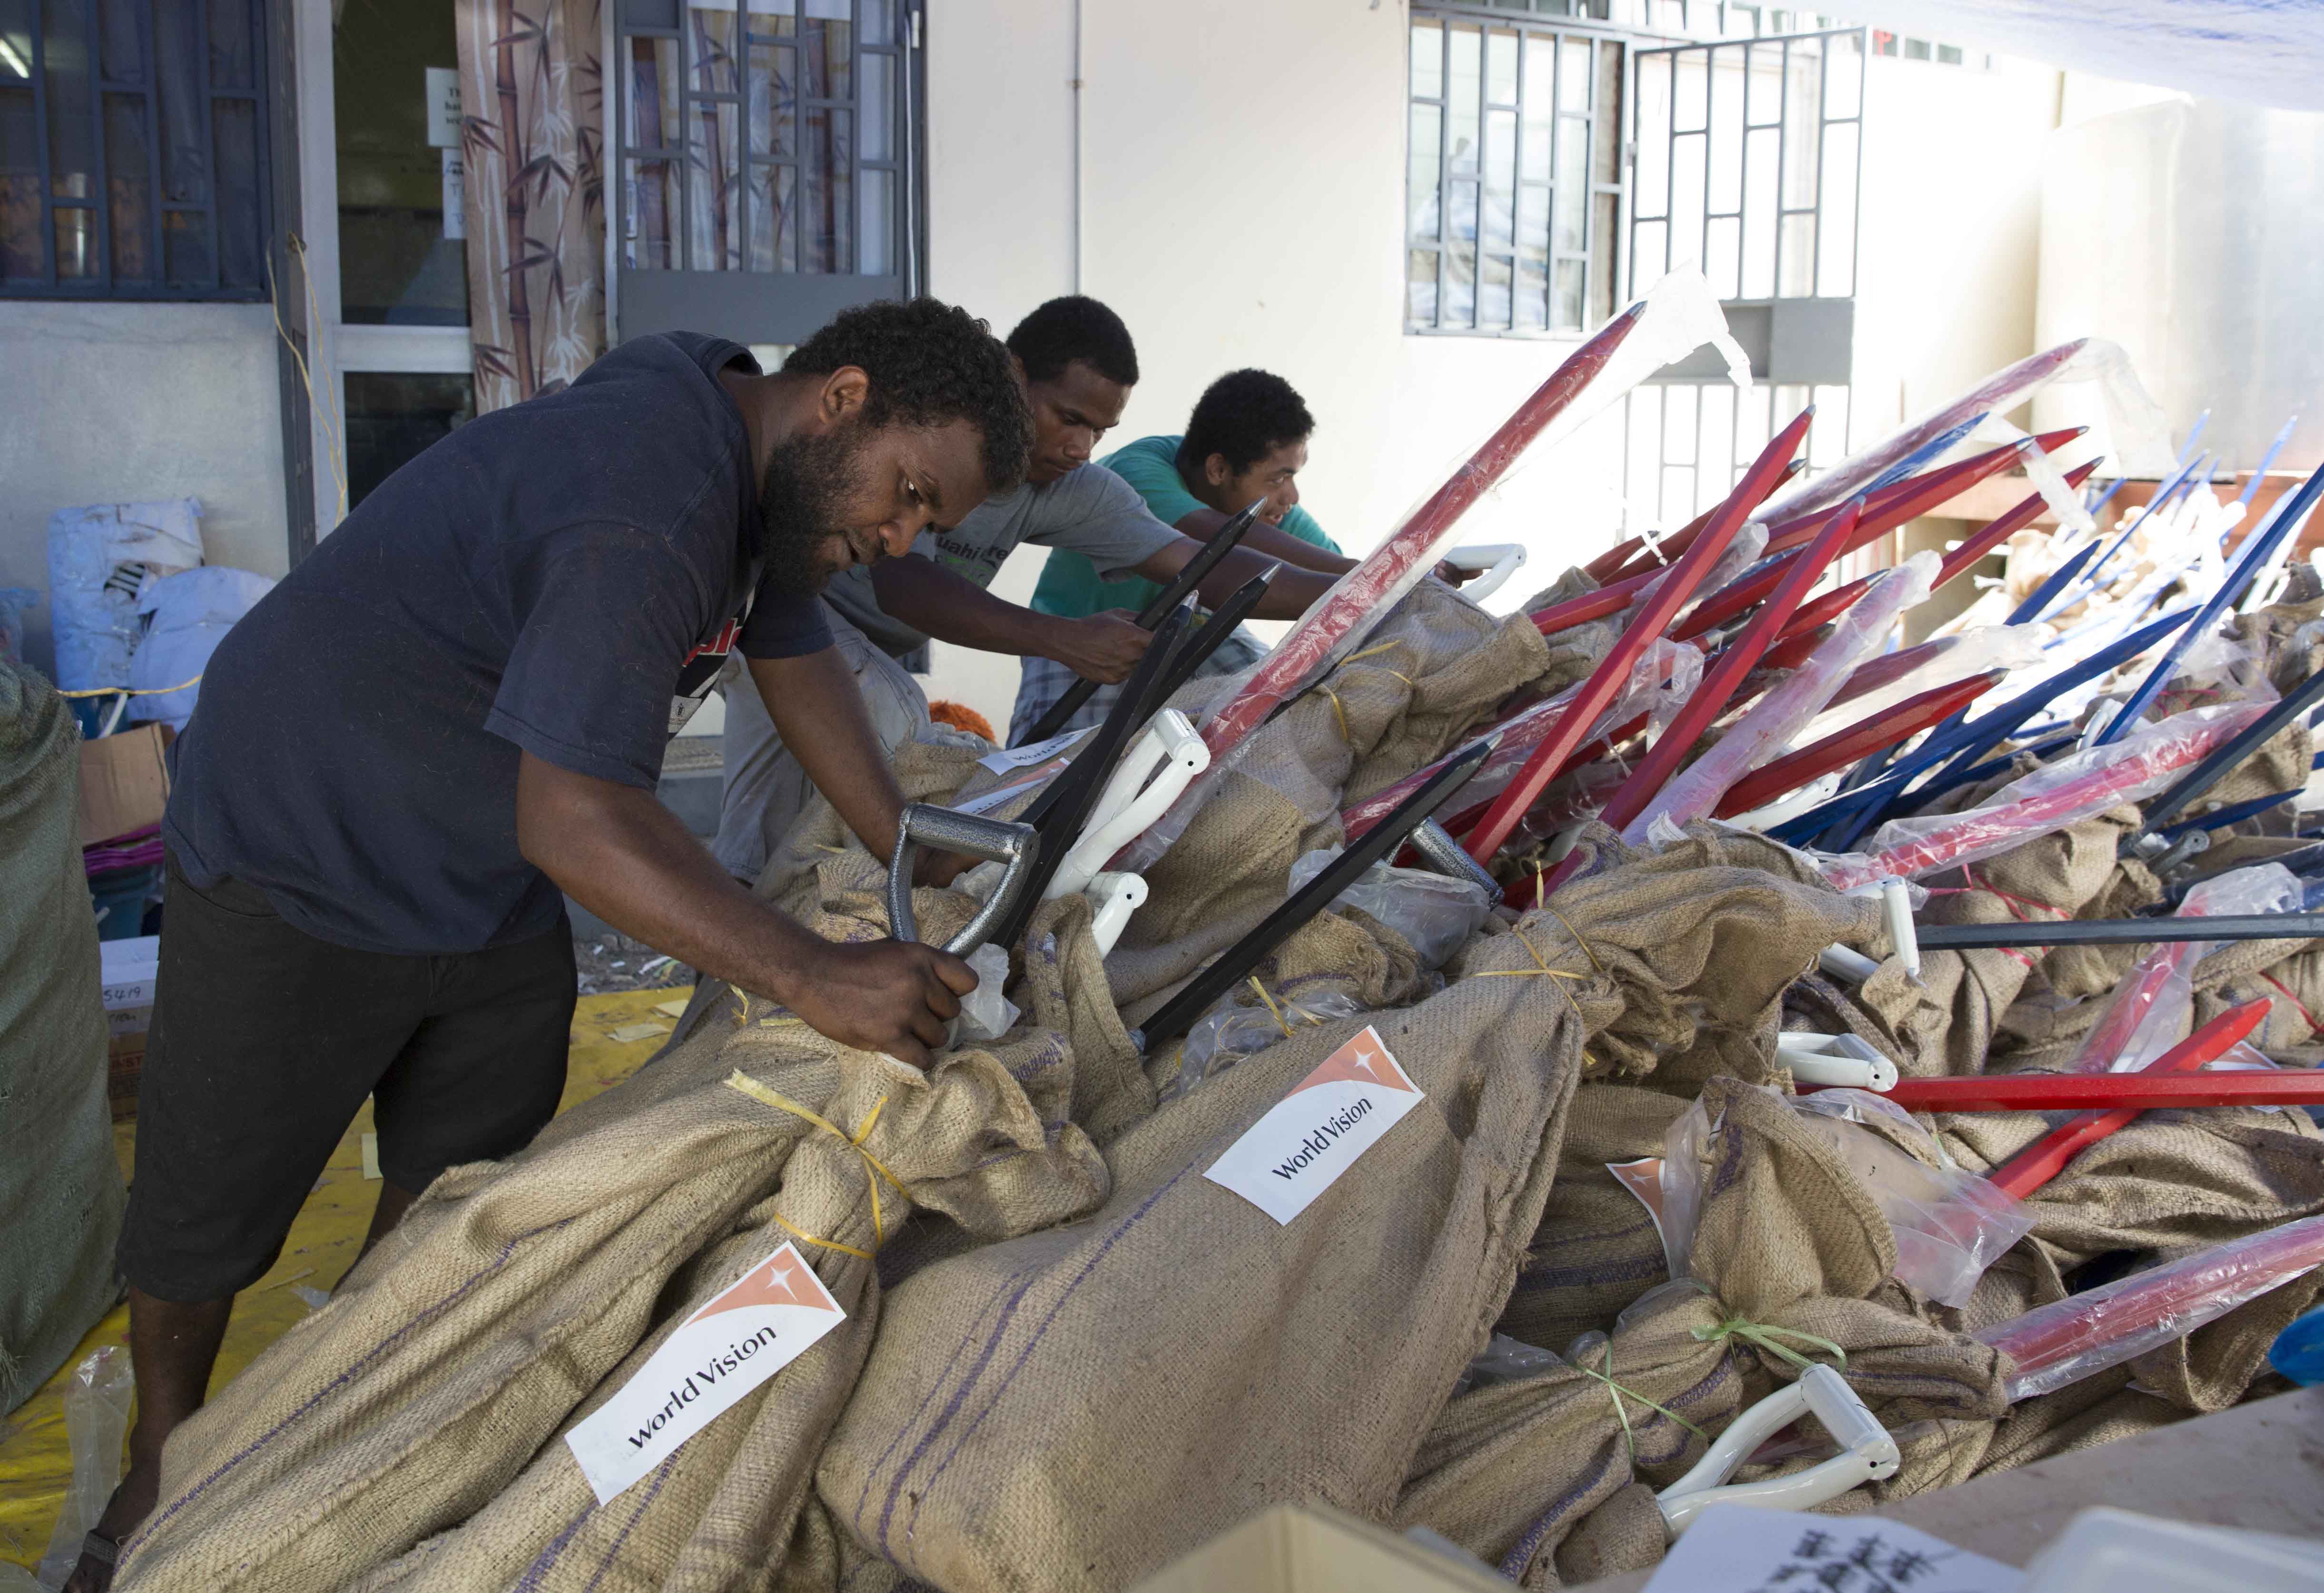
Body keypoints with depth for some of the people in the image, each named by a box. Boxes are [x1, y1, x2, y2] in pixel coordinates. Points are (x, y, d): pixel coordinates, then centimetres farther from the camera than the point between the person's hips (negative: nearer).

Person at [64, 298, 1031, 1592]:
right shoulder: (641, 510, -35)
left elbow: (800, 662, 7)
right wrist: (813, 977, -42)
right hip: (298, 866, -8)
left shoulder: (771, 458, -3)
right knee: (212, 1208, 9)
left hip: (493, 899, 8)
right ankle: (166, 1455, 34)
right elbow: (576, 822, -39)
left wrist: (919, 866, -1)